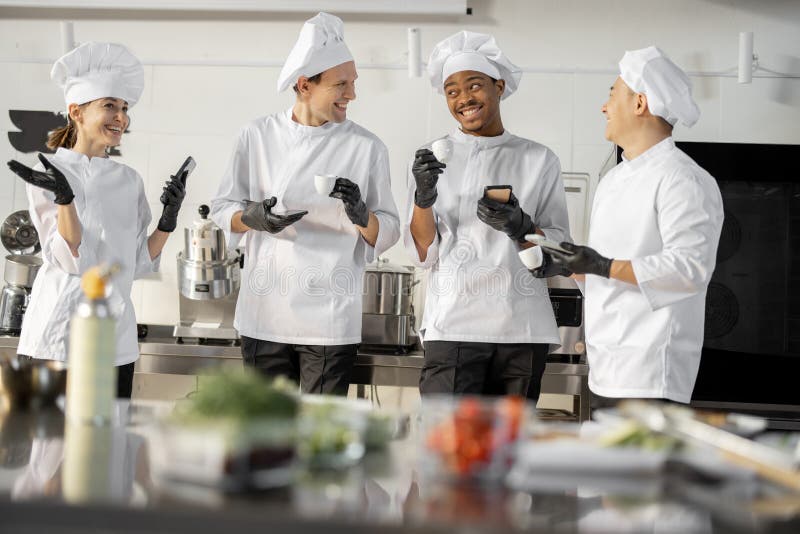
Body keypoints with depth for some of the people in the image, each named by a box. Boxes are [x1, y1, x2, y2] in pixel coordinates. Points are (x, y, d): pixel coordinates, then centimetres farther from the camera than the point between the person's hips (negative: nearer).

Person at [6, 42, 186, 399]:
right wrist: (64, 197, -26)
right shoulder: (49, 172, -3)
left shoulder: (129, 180, 11)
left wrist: (168, 222, -2)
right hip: (57, 335, -5)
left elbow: (137, 263, 10)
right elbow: (72, 260, -14)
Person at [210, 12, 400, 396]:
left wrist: (361, 216, -19)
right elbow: (223, 209, 9)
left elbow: (388, 234, 3)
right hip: (264, 314, 1)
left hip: (330, 321, -1)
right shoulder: (257, 136, 3)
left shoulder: (367, 148, 0)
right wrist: (251, 218, -13)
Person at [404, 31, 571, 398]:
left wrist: (521, 228, -13)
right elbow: (424, 255, 4)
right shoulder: (432, 158, 9)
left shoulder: (540, 160, 9)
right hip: (454, 326, -1)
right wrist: (423, 198, -13)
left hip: (523, 327, 2)